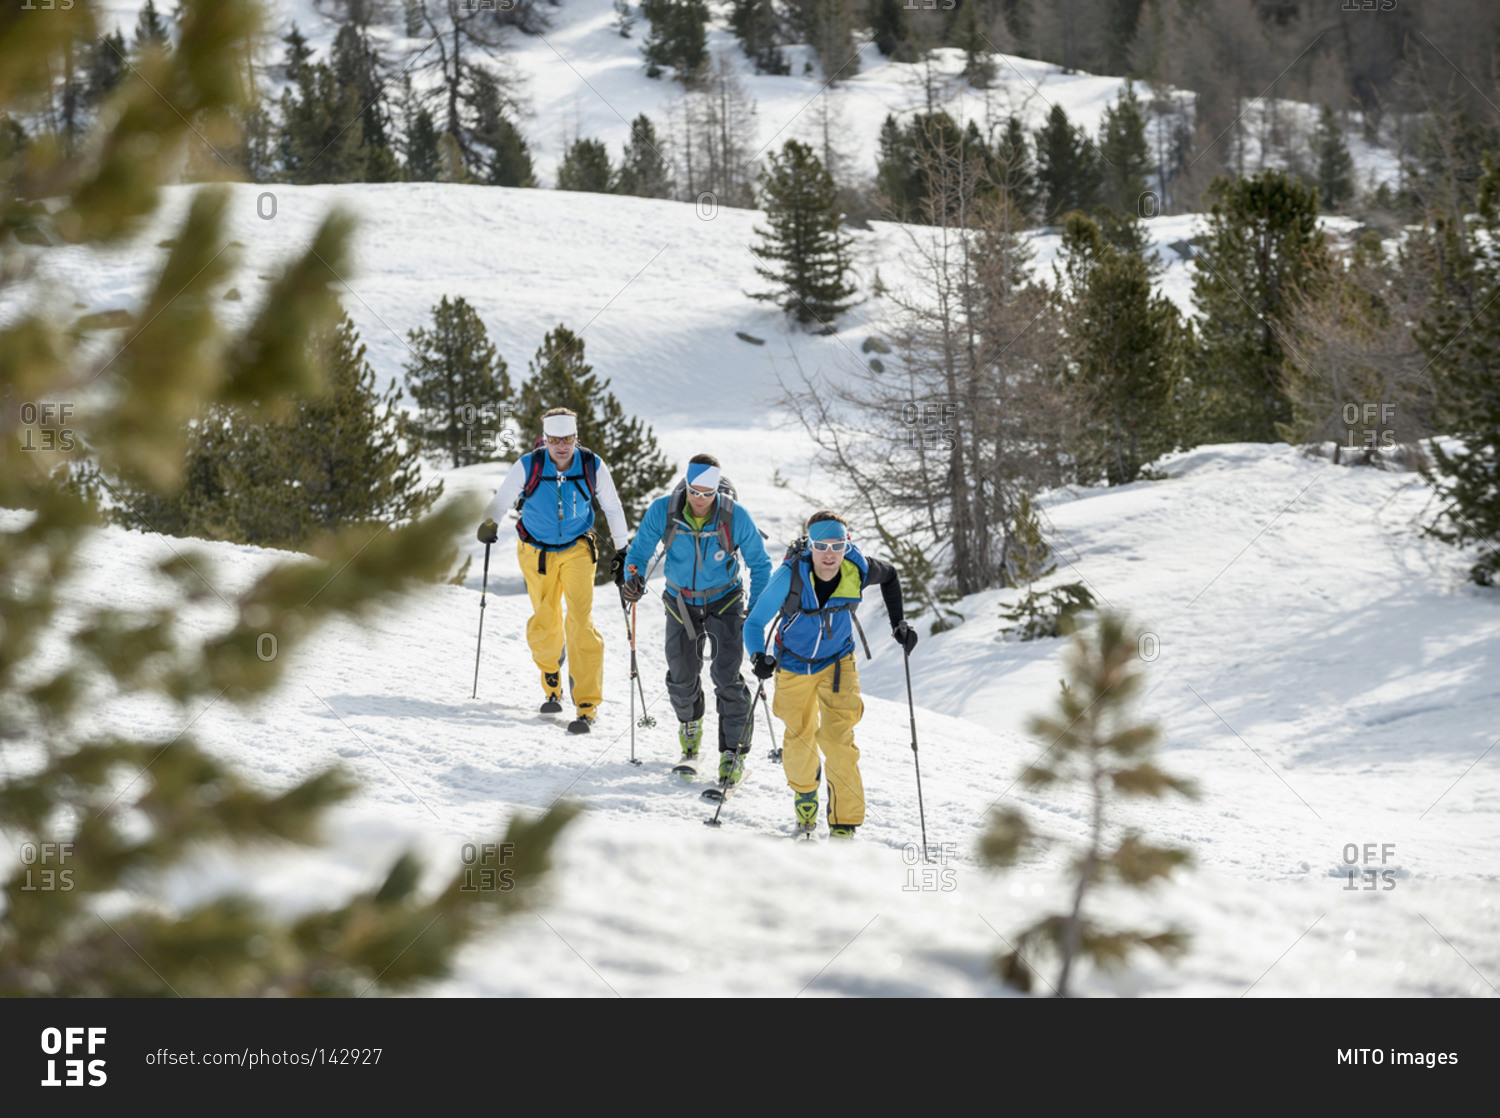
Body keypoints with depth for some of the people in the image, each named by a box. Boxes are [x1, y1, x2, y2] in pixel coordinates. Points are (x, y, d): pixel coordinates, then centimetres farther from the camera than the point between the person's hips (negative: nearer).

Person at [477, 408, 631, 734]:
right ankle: (552, 688, 35)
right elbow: (503, 499, -5)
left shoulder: (592, 466, -14)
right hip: (537, 552, 1)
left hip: (577, 549, -1)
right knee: (545, 621, 8)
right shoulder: (528, 466, -16)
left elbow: (612, 506, 1)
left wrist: (623, 547, 6)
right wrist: (489, 524, -24)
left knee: (580, 620, -14)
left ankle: (587, 704, -15)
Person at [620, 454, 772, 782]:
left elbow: (759, 564, -8)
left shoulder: (736, 516, -22)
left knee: (726, 676, -13)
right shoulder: (662, 511, -20)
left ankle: (734, 751, -2)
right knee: (682, 675, 5)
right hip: (681, 602, 2)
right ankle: (690, 722, 39)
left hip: (724, 602, -2)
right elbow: (640, 551, -6)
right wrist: (634, 578, -27)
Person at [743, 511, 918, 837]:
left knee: (837, 737, -14)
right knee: (800, 740, 14)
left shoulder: (857, 571, -23)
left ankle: (844, 824, -7)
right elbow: (754, 623, -23)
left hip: (837, 663, 0)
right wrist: (759, 657, -41)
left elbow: (889, 576, 3)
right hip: (794, 664, 0)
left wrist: (899, 623, -1)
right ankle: (804, 793, 47)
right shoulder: (791, 576, -30)